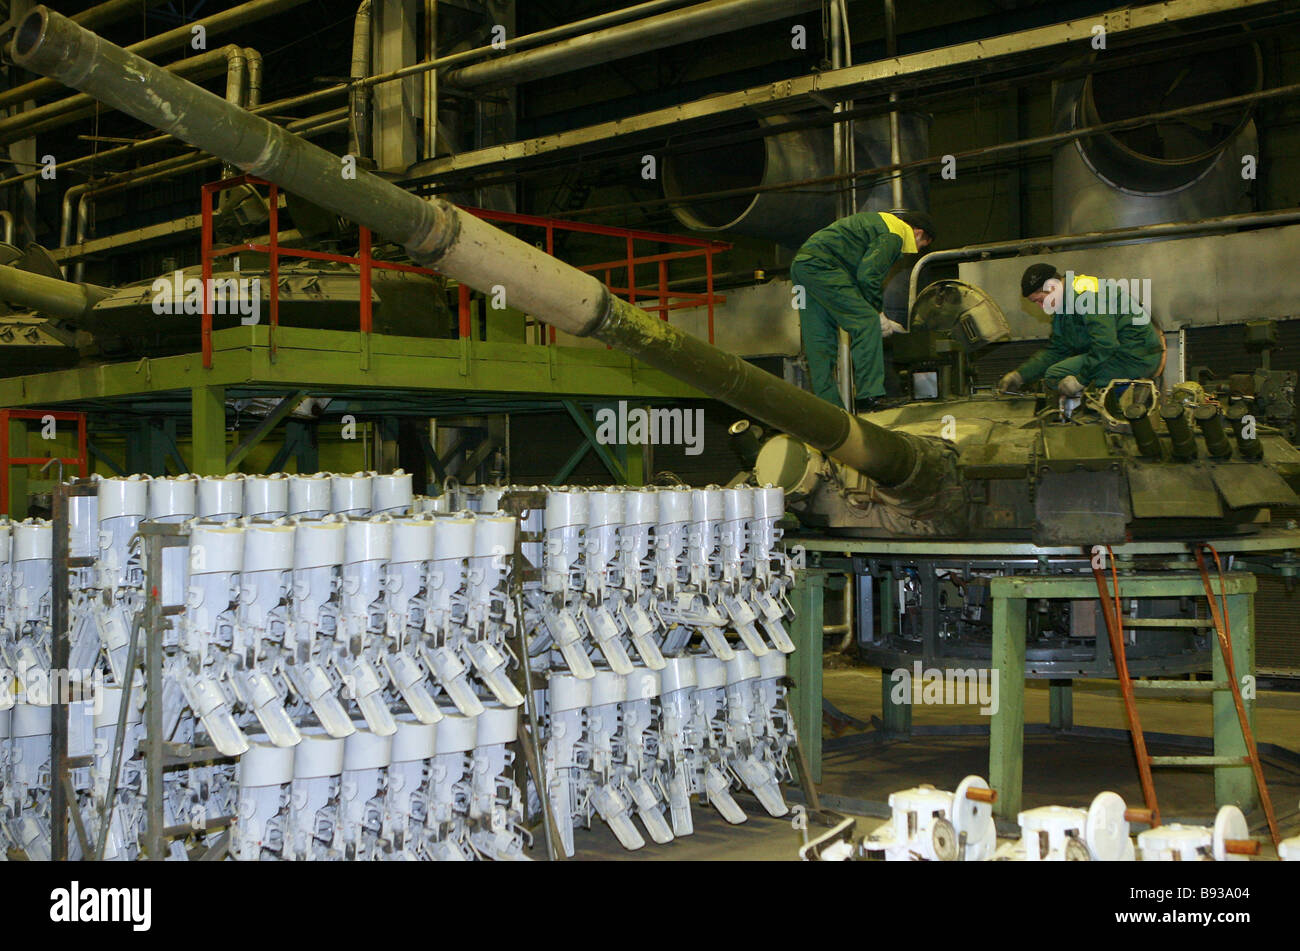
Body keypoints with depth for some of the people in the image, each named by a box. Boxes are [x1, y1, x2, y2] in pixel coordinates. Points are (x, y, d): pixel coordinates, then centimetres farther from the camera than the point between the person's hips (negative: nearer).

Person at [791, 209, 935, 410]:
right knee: (866, 323, -12)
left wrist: (881, 318, 27)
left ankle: (828, 403, 10)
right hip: (821, 265, -11)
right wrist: (876, 313, -2)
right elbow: (867, 276, -15)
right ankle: (870, 396, -14)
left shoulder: (882, 221, 28)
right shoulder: (894, 235, -5)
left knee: (821, 341, 10)